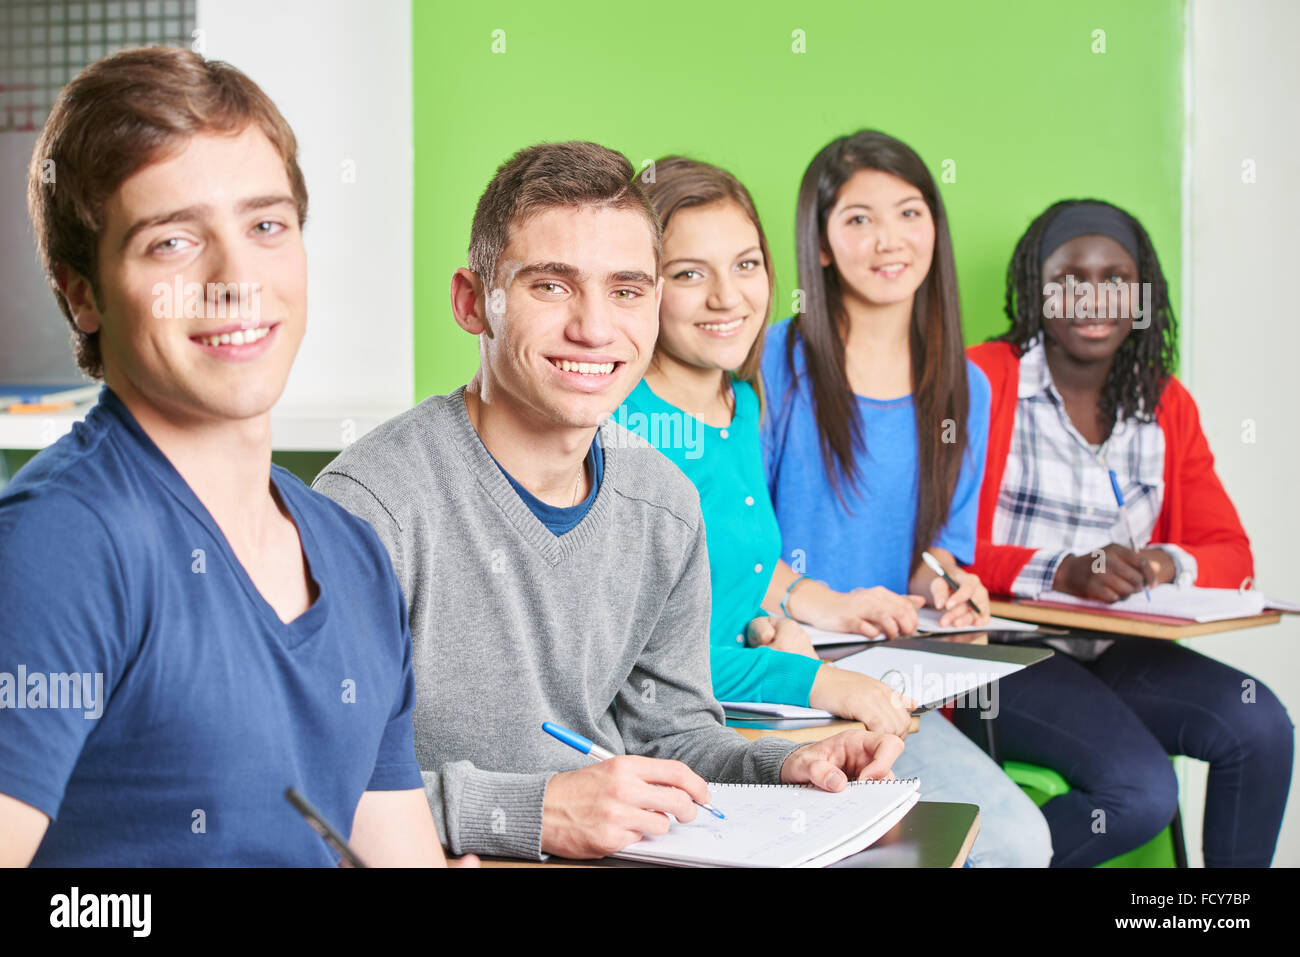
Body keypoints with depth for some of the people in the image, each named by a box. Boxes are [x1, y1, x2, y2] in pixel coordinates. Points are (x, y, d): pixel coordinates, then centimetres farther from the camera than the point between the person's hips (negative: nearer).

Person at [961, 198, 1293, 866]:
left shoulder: (1166, 403, 12)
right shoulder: (981, 380, -4)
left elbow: (1231, 554, 9)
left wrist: (1165, 565, -14)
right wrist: (1062, 573, -25)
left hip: (1117, 652, 5)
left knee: (1261, 726, -19)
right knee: (1142, 792, -26)